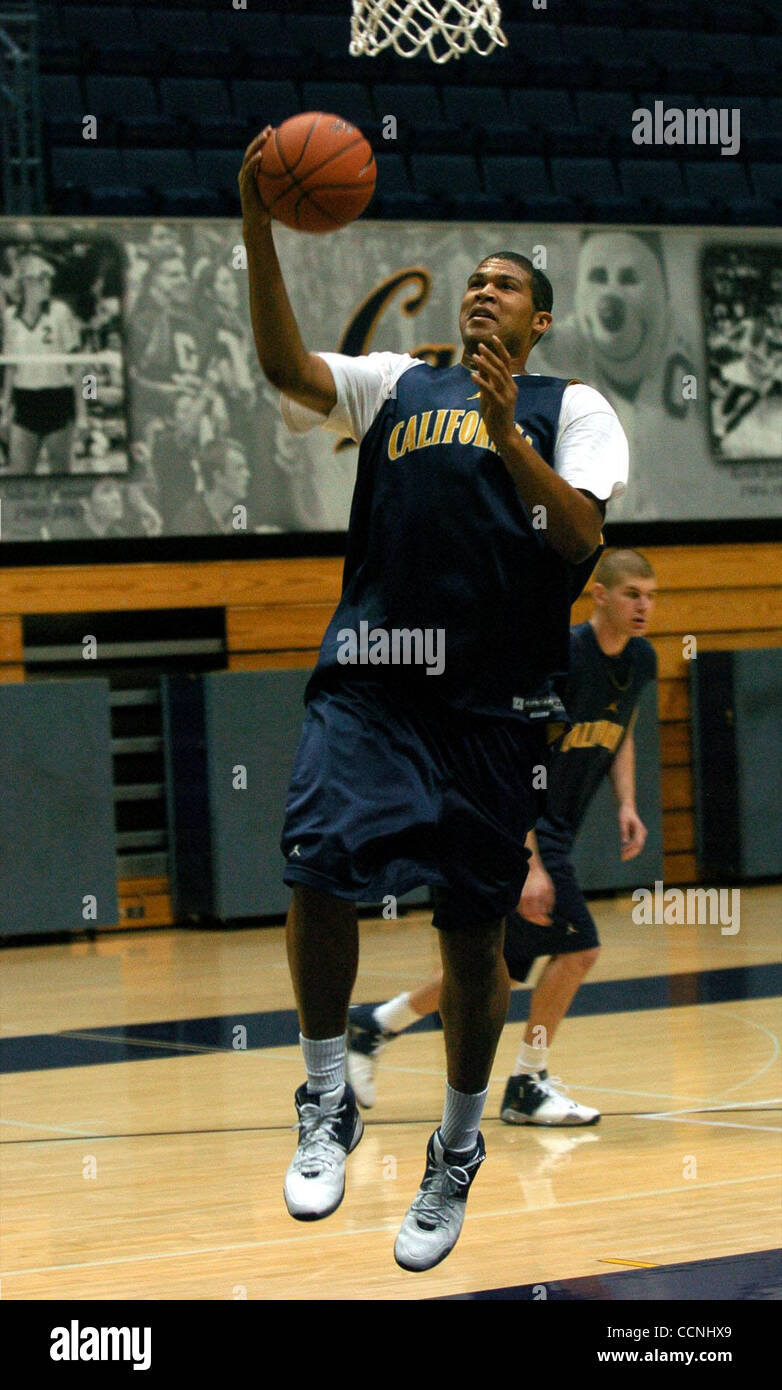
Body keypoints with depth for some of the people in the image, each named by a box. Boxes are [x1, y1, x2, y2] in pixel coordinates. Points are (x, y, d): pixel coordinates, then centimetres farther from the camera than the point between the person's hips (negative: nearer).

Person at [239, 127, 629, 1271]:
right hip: (370, 679, 1)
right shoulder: (398, 383, 17)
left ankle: (457, 1153, 20)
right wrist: (259, 233, -13)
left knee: (473, 931, 3)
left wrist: (507, 436, -17)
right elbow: (287, 367, -1)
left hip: (494, 696, -1)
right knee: (320, 875, -17)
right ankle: (329, 1102, 4)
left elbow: (580, 537, -4)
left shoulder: (570, 407, 11)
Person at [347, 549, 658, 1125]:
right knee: (577, 944, -16)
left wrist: (627, 805, 5)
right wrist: (529, 866, -30)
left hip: (553, 831, 9)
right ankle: (528, 1087, -1)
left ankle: (372, 1026, 32)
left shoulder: (641, 661, 3)